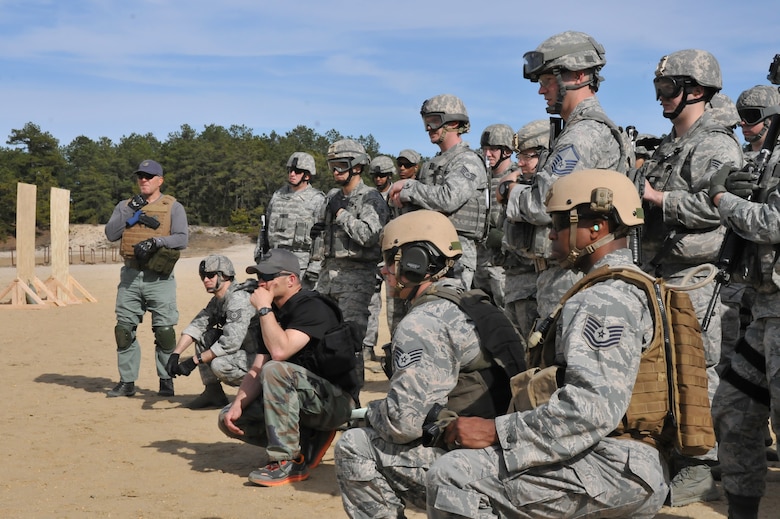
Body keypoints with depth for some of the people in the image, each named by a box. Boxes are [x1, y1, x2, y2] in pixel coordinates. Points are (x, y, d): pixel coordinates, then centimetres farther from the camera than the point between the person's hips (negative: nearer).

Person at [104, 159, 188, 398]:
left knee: (164, 330, -5)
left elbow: (182, 238, -6)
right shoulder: (125, 206, 16)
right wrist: (130, 213, -7)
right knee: (124, 329, 3)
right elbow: (110, 233, 2)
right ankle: (127, 382, 12)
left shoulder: (173, 207, 6)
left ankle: (166, 381, 6)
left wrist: (156, 241, -19)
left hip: (159, 278, -3)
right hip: (130, 276, 4)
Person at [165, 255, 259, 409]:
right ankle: (213, 392, 4)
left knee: (219, 364, -30)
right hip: (243, 351, 9)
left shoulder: (238, 299, -20)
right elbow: (195, 326, 7)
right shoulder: (217, 301, 10)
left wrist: (194, 361, -19)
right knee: (204, 335, 2)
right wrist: (175, 355, -7)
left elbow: (230, 343, -26)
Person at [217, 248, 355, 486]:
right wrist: (237, 405, -9)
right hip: (301, 403, 9)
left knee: (275, 370, -33)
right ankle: (309, 441, 5)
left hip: (336, 401, -9)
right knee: (229, 419, -1)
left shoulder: (312, 308, -16)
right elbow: (256, 370, 6)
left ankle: (288, 462, -24)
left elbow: (280, 352, -31)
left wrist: (264, 308, -20)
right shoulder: (274, 315, 11)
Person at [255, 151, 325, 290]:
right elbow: (266, 226, 23)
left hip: (300, 263, -6)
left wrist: (315, 268, -16)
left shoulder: (317, 200, -4)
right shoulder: (278, 195, 15)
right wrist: (259, 253, 17)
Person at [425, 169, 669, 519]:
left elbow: (594, 407, -27)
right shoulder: (633, 288, 19)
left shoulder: (604, 300, -15)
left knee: (452, 478, -19)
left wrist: (496, 432, -23)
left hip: (613, 469, -11)